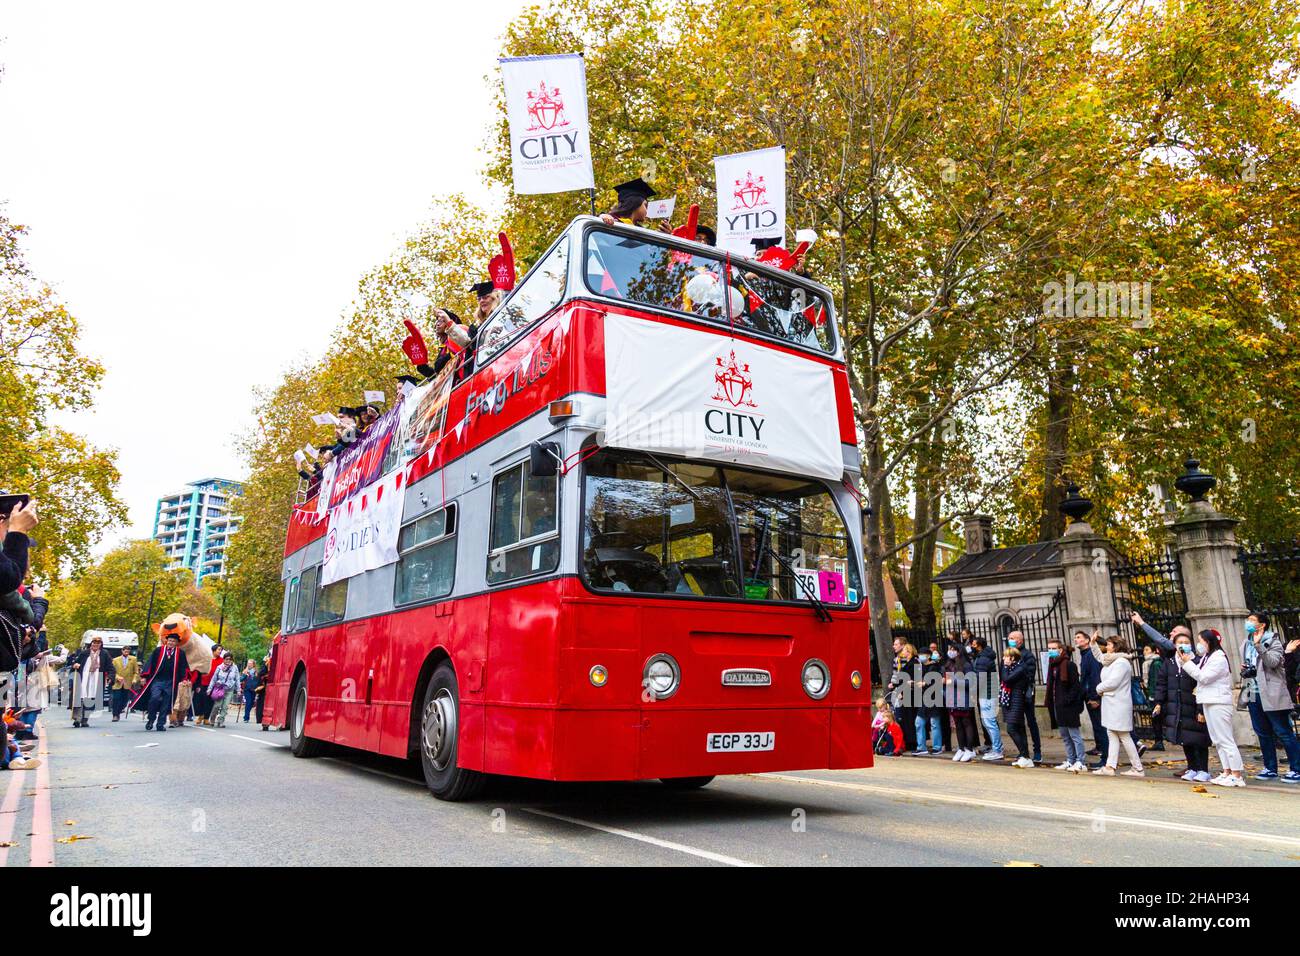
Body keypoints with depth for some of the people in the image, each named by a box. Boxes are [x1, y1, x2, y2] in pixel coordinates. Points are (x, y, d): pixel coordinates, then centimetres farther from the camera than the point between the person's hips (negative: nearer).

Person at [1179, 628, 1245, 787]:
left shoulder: (1219, 658, -12)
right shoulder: (1207, 657, 16)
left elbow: (1203, 677, -17)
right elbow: (1198, 674, 11)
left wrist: (1188, 662, -13)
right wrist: (1184, 661, 3)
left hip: (1219, 703, -10)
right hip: (1208, 702, 10)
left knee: (1225, 740, -7)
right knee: (1217, 740, 11)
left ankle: (1237, 775, -3)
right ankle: (1227, 772, 16)